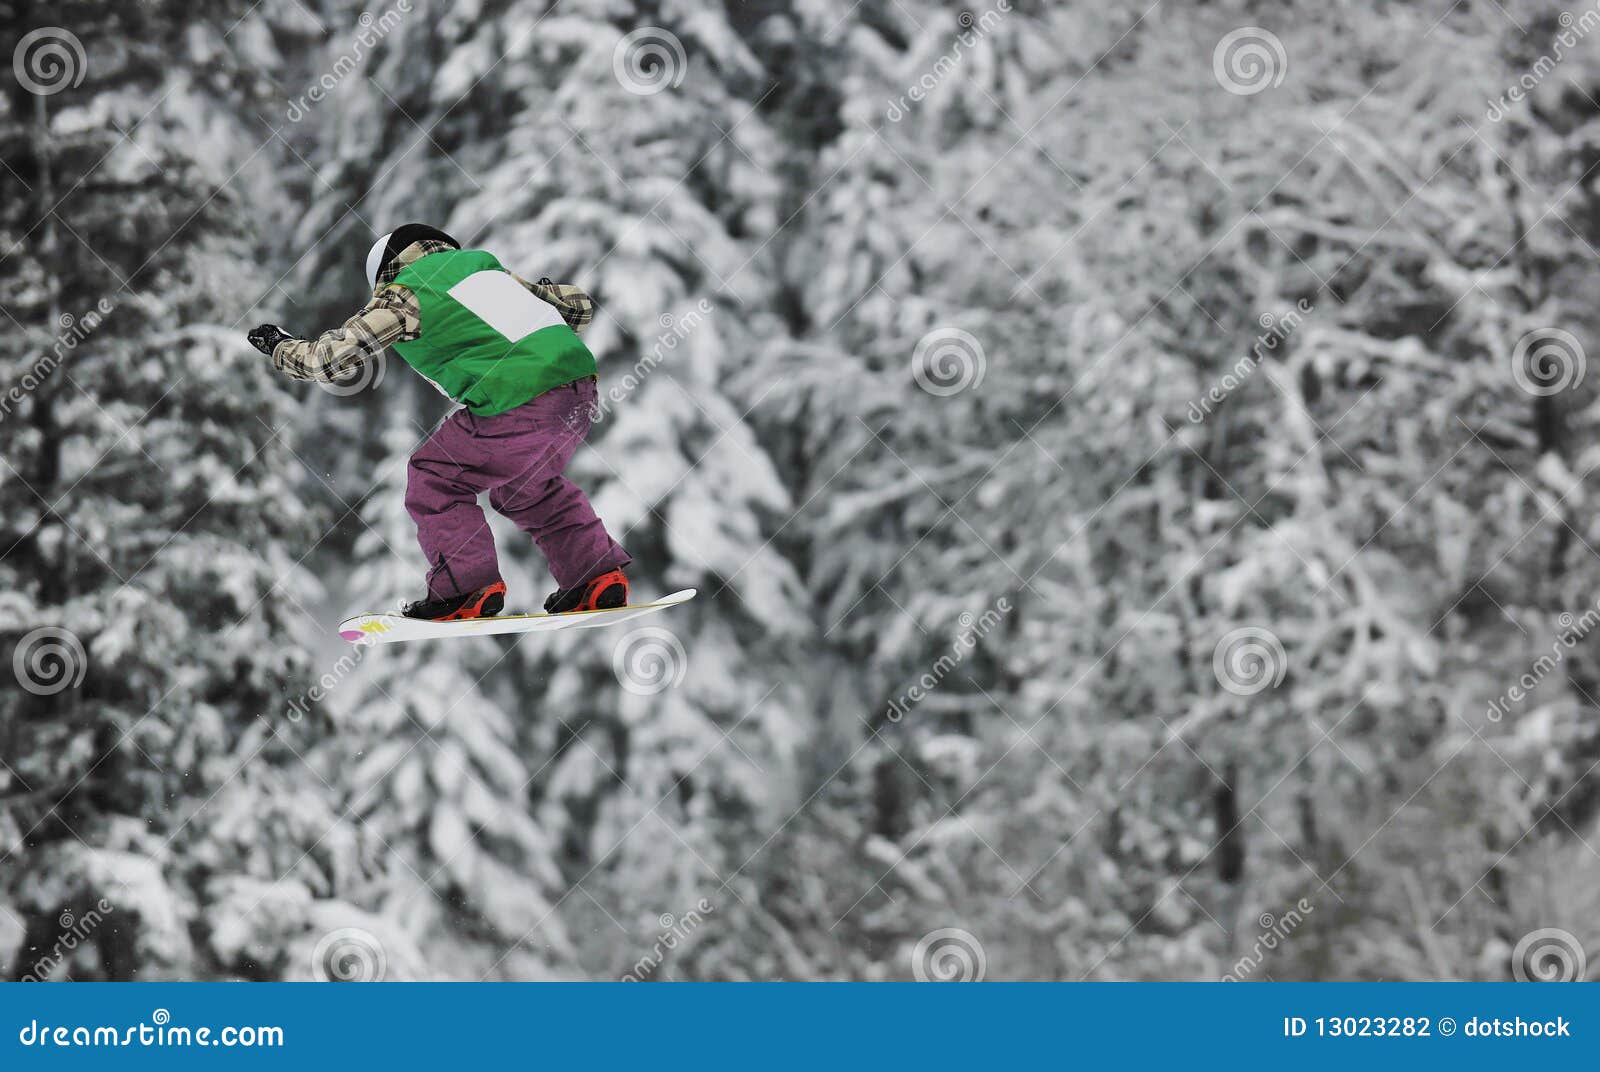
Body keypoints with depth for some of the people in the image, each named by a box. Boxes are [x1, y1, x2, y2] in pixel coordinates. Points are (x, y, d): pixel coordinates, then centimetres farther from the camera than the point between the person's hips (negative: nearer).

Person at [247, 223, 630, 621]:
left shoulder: (404, 294, 8)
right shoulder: (484, 265, 27)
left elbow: (331, 359, 8)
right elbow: (580, 305, 31)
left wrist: (281, 347, 27)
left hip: (519, 406, -7)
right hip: (582, 392, 7)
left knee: (433, 478, 13)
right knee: (526, 484, 31)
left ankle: (468, 588, 8)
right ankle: (598, 577, 27)